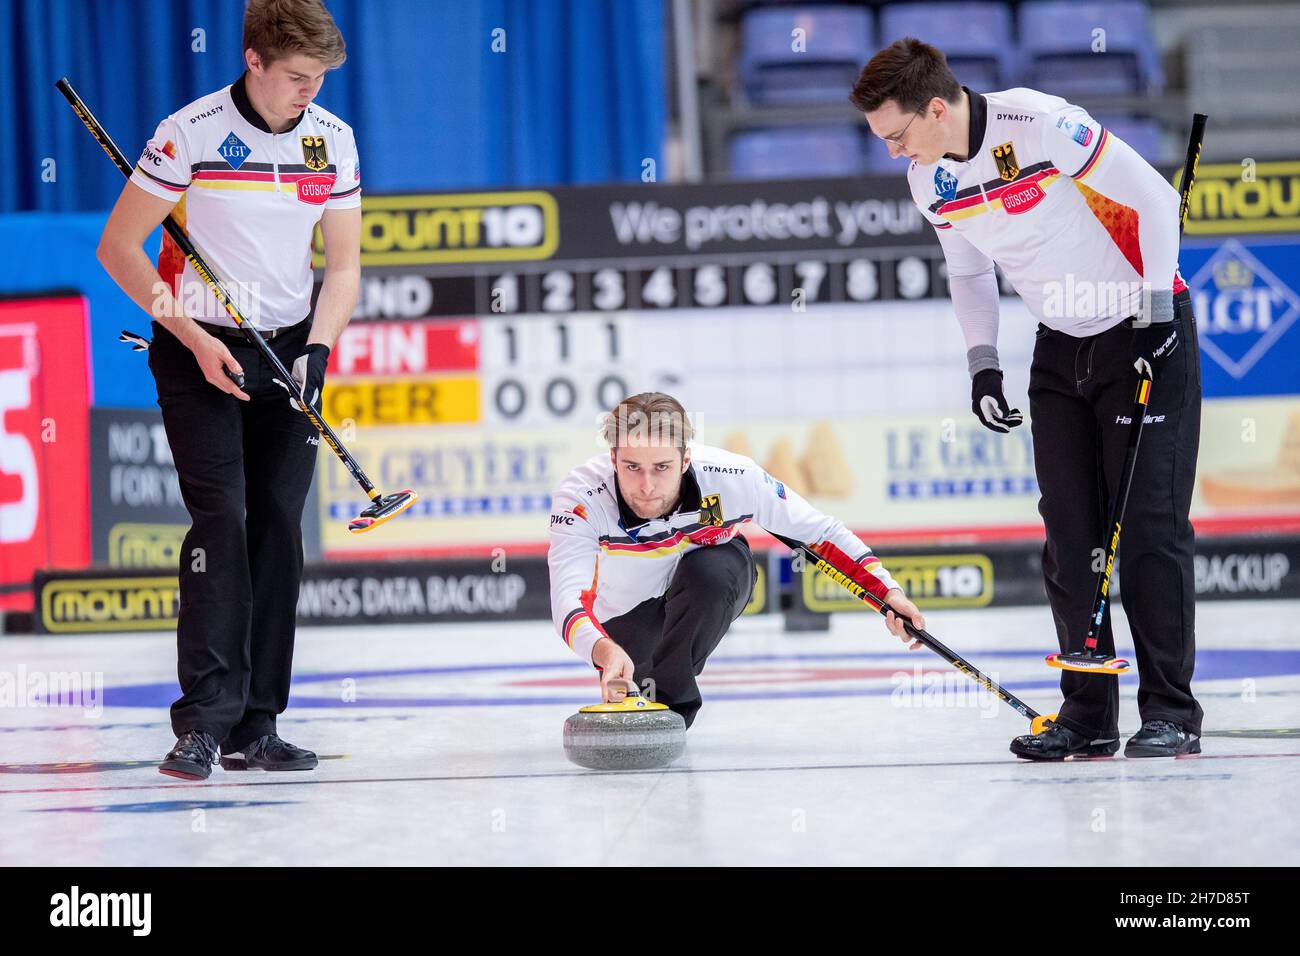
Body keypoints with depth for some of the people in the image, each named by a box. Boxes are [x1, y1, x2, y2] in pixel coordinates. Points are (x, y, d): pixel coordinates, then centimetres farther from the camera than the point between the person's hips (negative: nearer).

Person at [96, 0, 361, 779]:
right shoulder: (192, 133, -14)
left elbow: (344, 263, 6)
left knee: (279, 527, 2)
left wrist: (318, 348, -9)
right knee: (222, 520, -15)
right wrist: (195, 340, -15)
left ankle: (256, 728, 7)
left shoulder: (333, 139, 0)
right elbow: (119, 247, -10)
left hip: (289, 350, 5)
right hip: (199, 351, -4)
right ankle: (203, 721, -14)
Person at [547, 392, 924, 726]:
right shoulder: (581, 498, -37)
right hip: (627, 610, 2)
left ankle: (669, 700, -18)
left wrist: (888, 590, -23)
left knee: (709, 568, -33)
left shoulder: (734, 479, -33)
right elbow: (567, 600, -48)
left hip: (716, 587, -1)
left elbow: (821, 531, -17)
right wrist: (605, 651, -69)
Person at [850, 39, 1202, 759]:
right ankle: (1088, 714, 8)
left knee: (1150, 525, -8)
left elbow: (1154, 199, -18)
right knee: (1069, 533, 2)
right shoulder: (928, 180, -2)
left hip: (1145, 331, -6)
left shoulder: (1041, 125, -25)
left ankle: (1171, 713, -2)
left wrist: (1156, 309, -18)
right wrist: (982, 364, 4)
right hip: (1061, 348, 7)